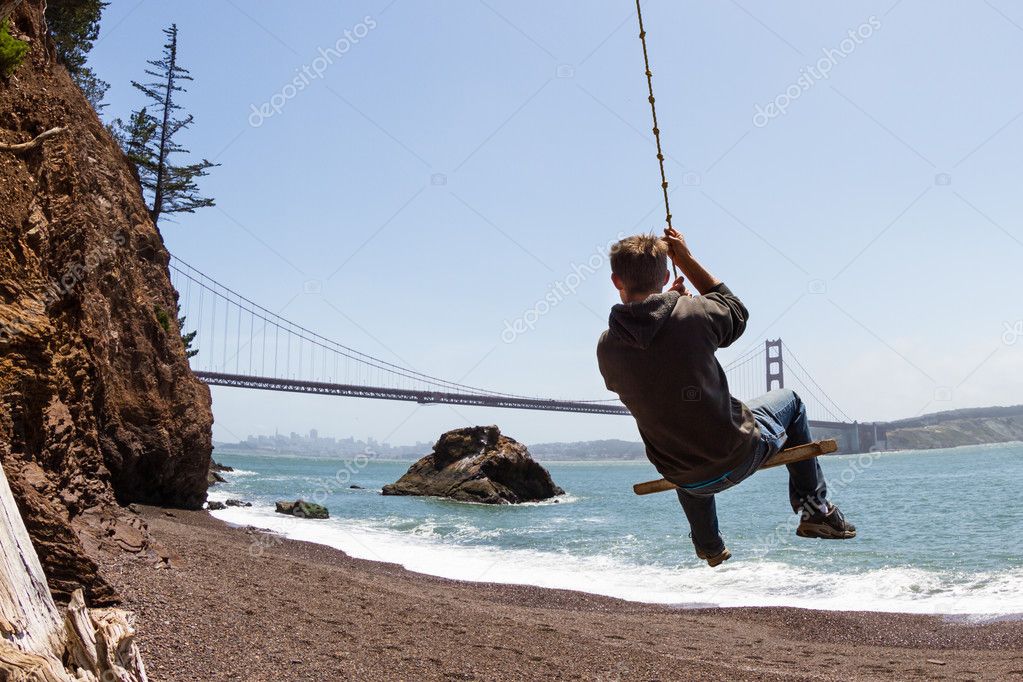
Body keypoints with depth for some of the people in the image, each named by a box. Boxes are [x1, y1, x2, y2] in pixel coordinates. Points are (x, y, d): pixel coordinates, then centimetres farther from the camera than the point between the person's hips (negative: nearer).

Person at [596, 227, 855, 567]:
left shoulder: (606, 347, -12)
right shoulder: (693, 313, -22)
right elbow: (737, 312, 3)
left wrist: (668, 299, 19)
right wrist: (687, 260, 6)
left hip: (688, 480, 3)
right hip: (740, 456, -3)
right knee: (789, 401, 27)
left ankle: (709, 545, 47)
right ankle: (815, 510, 28)